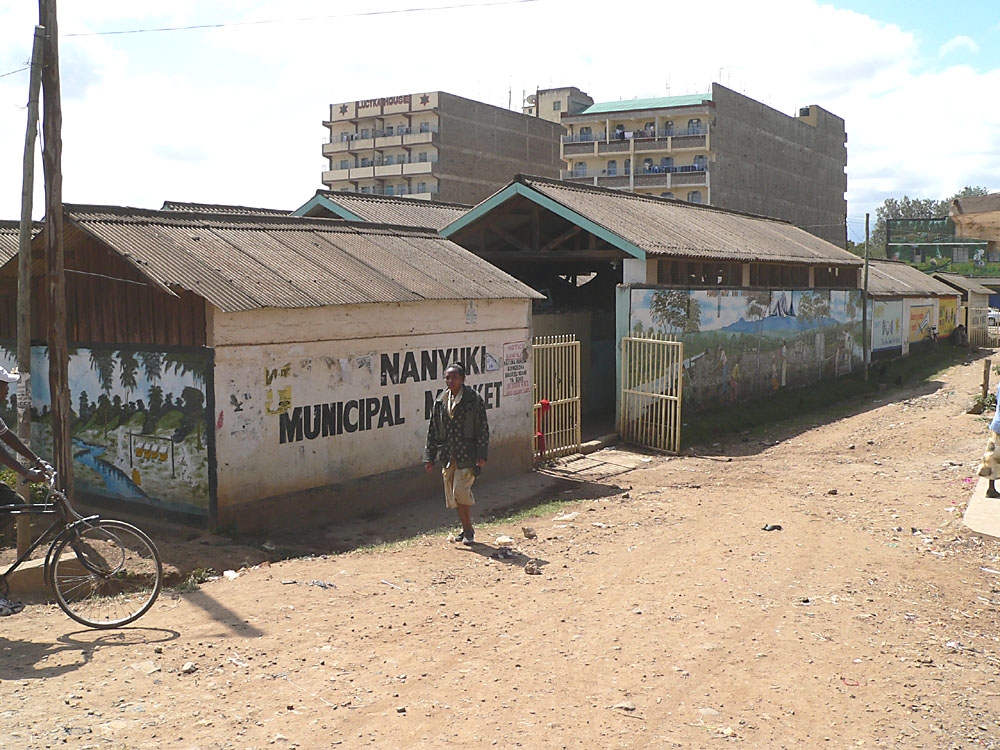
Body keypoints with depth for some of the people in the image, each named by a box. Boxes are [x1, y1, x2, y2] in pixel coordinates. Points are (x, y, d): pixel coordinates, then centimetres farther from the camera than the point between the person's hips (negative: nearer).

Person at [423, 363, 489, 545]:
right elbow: (432, 430, 11)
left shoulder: (474, 400, -4)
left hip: (467, 454, -5)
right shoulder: (439, 402, 9)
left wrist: (481, 455, -10)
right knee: (452, 495, 8)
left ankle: (469, 530, 5)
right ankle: (465, 529, 24)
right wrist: (429, 456, 7)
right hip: (447, 455, 5)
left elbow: (483, 428, -4)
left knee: (460, 491, -12)